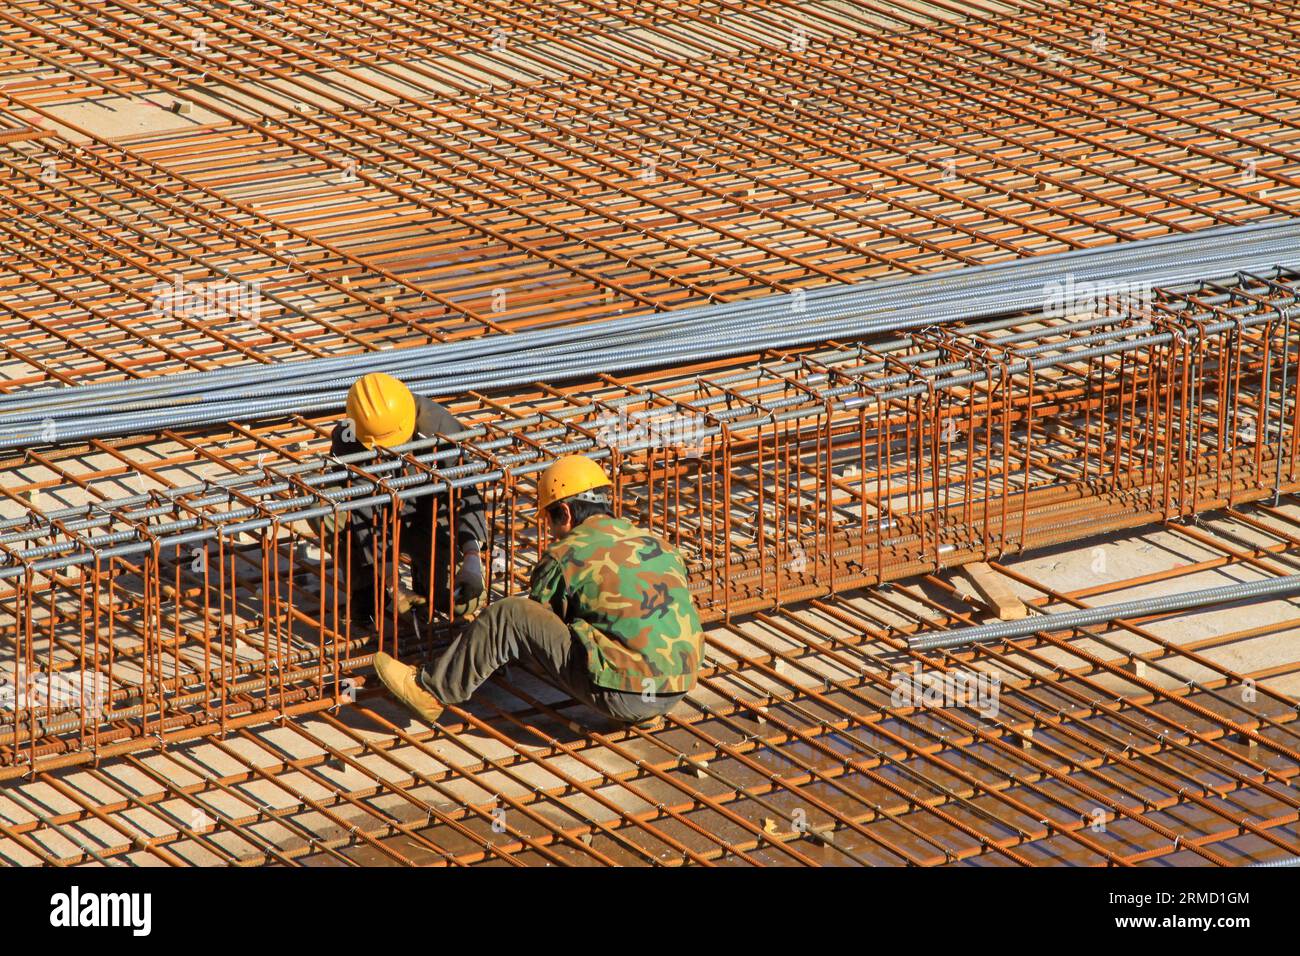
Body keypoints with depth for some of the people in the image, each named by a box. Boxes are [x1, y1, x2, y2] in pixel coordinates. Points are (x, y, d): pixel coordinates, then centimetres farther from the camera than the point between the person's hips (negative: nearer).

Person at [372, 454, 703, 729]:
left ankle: (430, 690, 13)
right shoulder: (658, 544, 15)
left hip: (621, 693, -7)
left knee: (506, 617, 0)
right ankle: (644, 715, 22)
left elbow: (535, 625, 12)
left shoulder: (564, 558, -2)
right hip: (676, 691, 7)